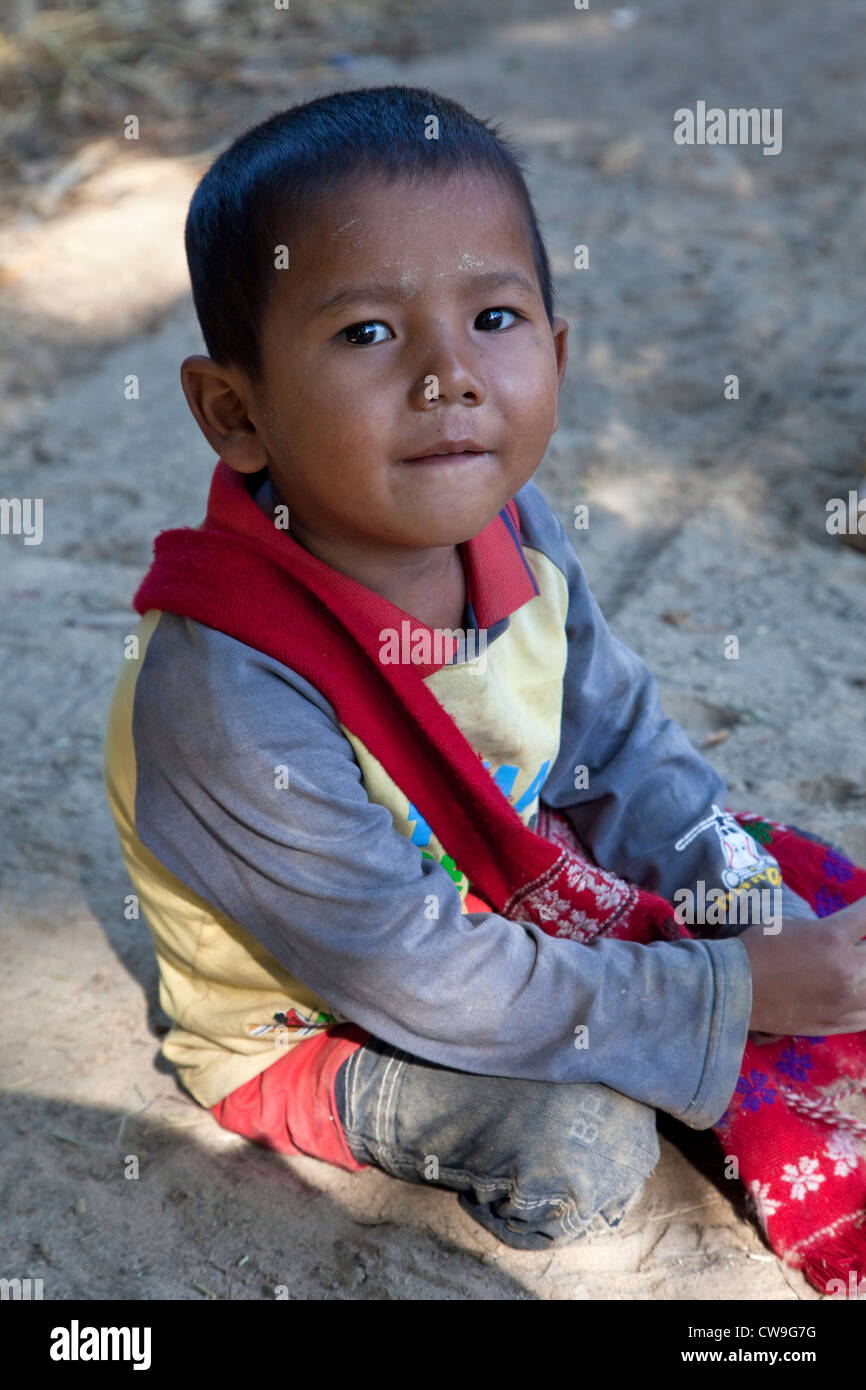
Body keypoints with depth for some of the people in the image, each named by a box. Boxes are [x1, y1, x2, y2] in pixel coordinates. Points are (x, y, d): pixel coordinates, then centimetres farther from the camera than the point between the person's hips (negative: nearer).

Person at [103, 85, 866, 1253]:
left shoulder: (513, 526, -17)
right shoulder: (227, 699, -39)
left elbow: (620, 739, -2)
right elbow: (416, 976, -31)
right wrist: (732, 997, -28)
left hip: (489, 889, 6)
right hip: (303, 1026, -5)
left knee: (739, 882, 0)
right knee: (587, 1146, -21)